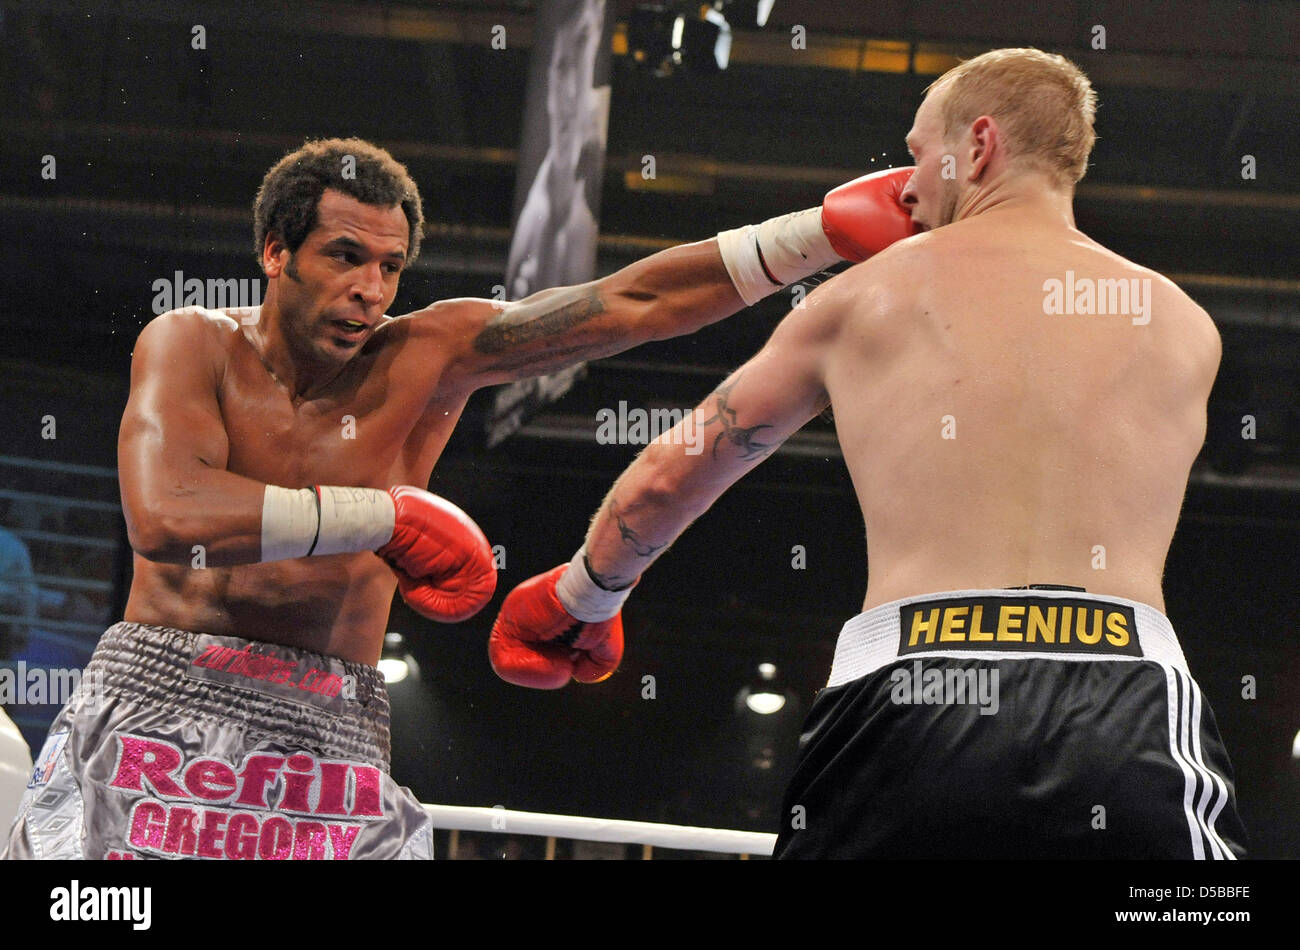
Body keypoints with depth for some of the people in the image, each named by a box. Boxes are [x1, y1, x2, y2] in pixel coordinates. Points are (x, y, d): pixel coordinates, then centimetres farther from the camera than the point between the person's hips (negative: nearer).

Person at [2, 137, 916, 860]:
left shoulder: (427, 357, 2)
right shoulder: (193, 346, -4)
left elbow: (633, 303, -3)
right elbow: (164, 517, -21)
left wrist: (829, 228, -9)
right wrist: (389, 516, -18)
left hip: (329, 739, 2)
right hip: (158, 706, -1)